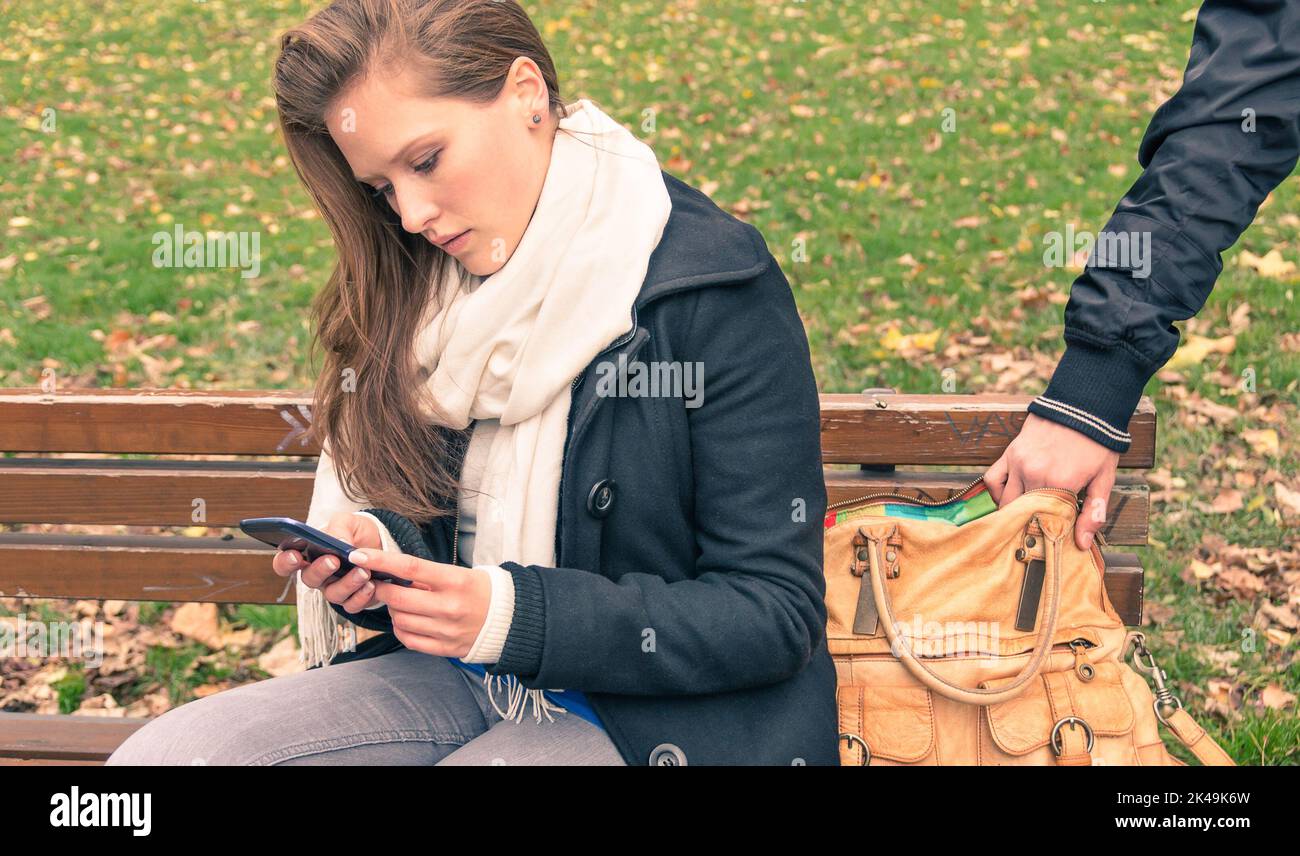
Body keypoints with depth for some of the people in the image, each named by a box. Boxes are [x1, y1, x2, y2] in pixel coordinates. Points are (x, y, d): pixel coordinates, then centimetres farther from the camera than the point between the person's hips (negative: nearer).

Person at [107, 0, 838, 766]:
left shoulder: (716, 291, -15)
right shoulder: (425, 287, 5)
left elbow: (776, 613, -15)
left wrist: (513, 613, -24)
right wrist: (375, 546, -10)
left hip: (652, 715, -6)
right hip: (464, 675, 6)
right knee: (156, 756, -14)